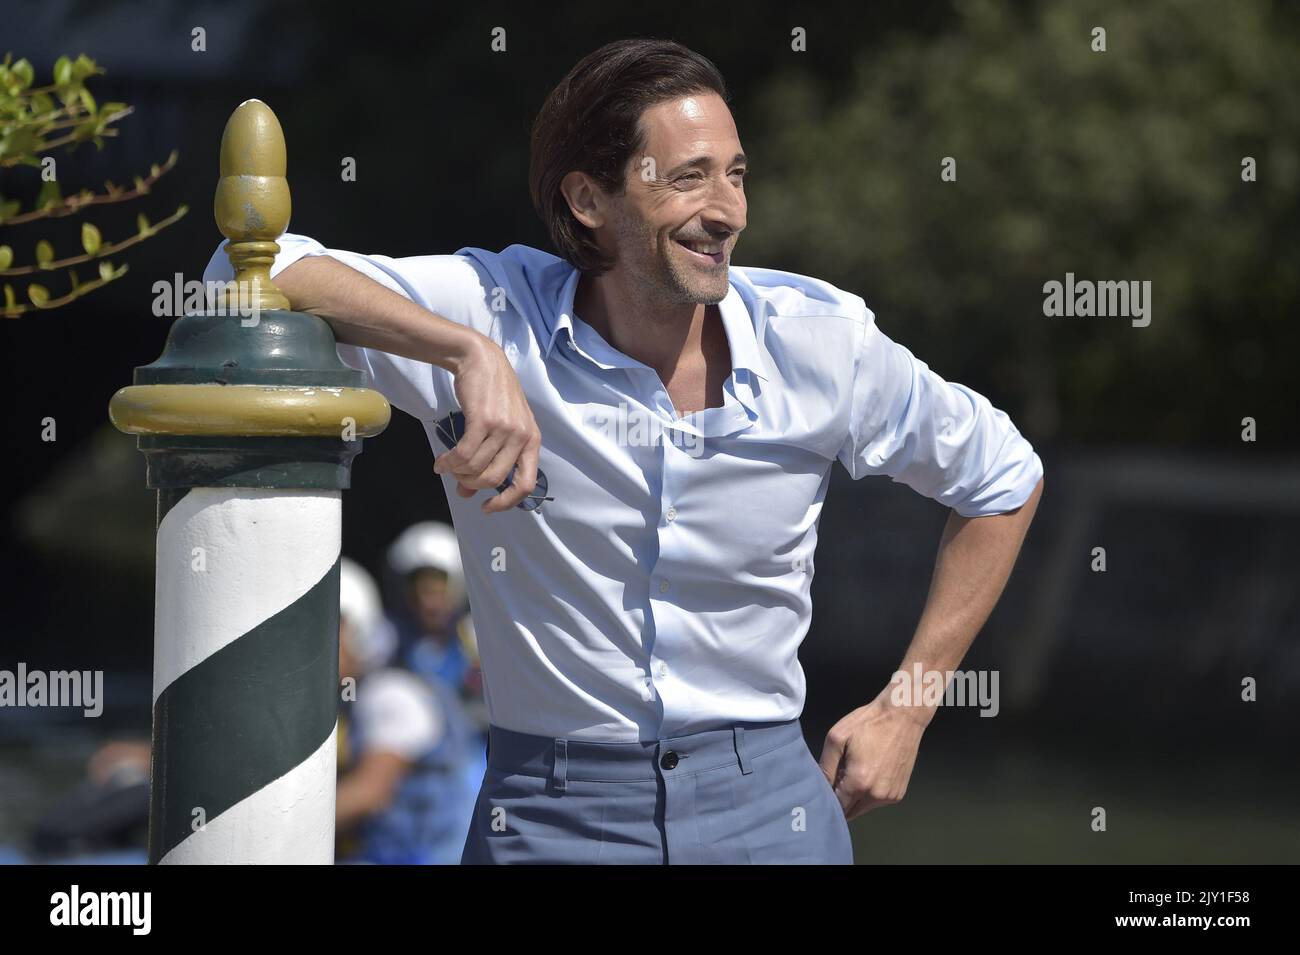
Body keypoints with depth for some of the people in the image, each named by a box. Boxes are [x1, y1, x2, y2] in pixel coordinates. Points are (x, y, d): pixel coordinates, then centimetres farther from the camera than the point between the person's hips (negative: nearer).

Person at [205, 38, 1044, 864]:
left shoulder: (820, 342, -2)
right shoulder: (501, 318, -8)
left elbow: (1005, 480, 13)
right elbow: (253, 269, -21)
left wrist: (906, 709, 9)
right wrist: (469, 351, -32)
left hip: (765, 805, 2)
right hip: (553, 815, -2)